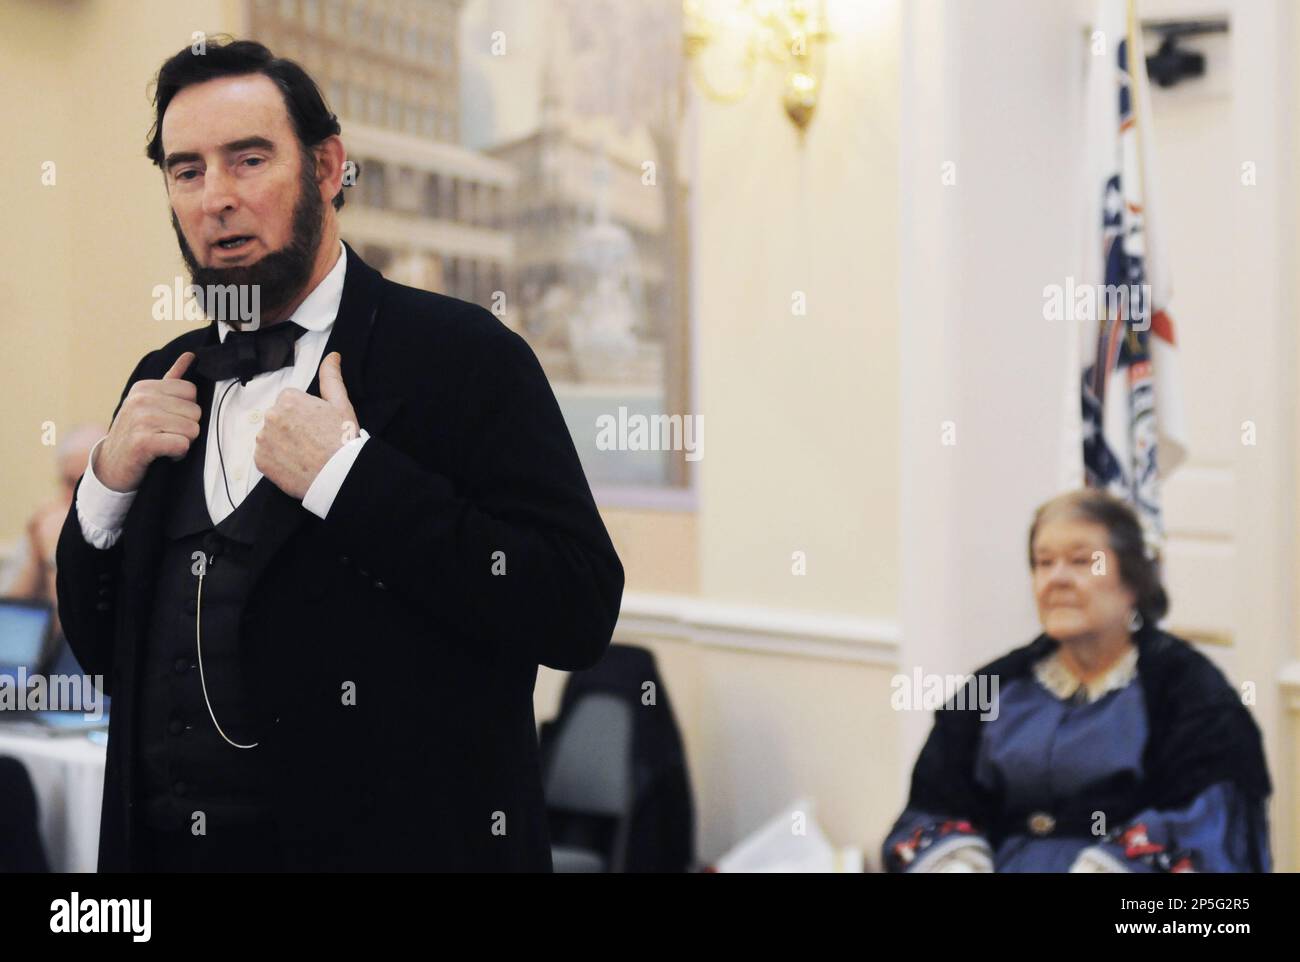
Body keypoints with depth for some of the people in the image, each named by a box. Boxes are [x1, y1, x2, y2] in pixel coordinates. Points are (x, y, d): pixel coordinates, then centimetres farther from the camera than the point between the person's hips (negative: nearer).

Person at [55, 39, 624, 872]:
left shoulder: (461, 355, -10)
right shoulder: (166, 383, 9)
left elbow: (580, 614, -19)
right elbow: (98, 647, 13)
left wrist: (345, 476, -22)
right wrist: (108, 482, -5)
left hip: (395, 843, -5)